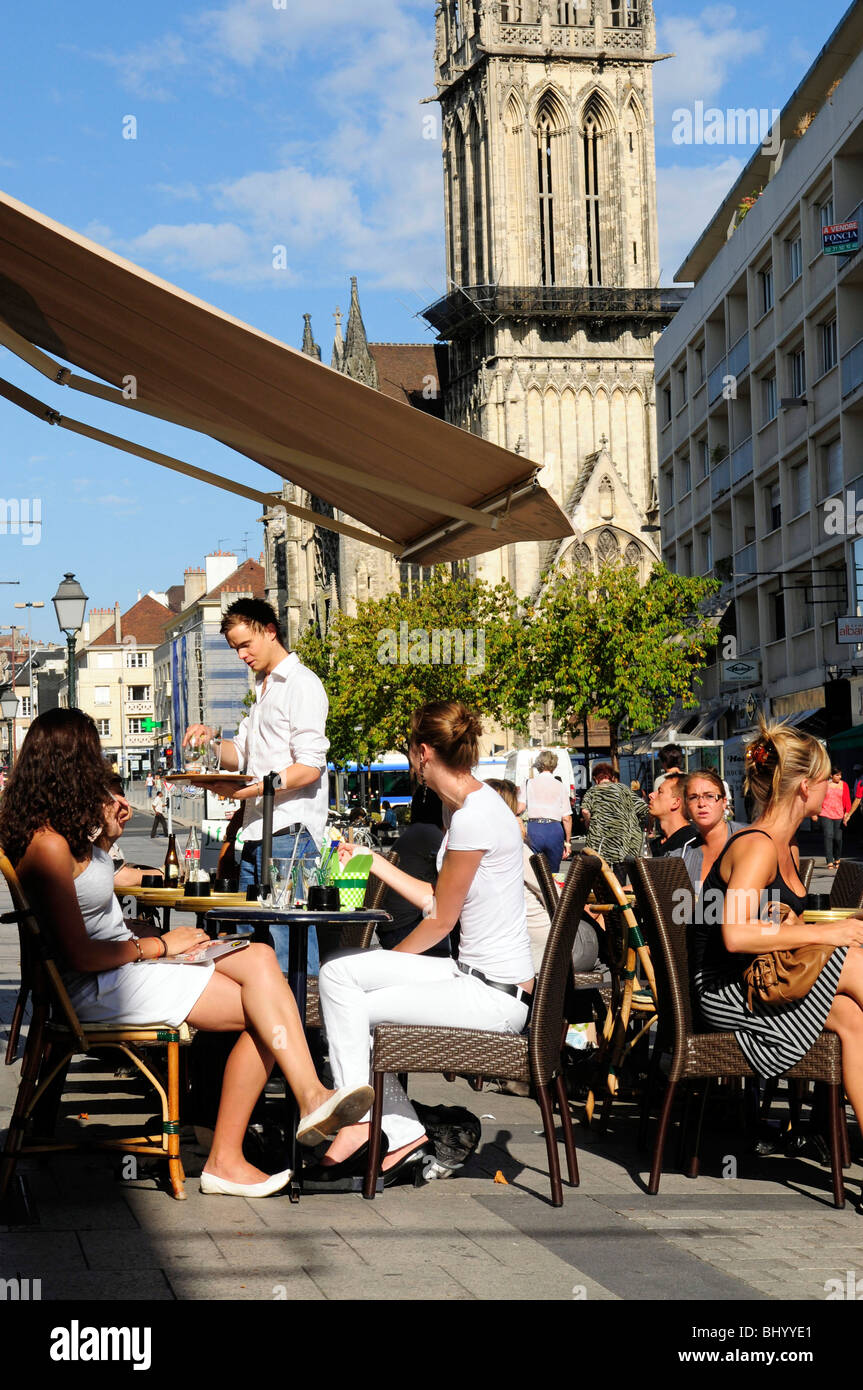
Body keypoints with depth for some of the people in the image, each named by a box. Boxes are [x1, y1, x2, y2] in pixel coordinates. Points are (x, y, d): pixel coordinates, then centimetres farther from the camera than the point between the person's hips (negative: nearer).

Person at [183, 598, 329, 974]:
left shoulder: (302, 684, -7)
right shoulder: (263, 688, 23)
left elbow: (309, 767, -15)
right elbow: (240, 755, 23)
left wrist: (253, 789, -23)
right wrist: (211, 740, 3)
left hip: (289, 833, -9)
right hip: (256, 833, 9)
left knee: (289, 942, -12)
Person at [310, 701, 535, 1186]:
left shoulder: (475, 815, -19)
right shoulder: (464, 806, 12)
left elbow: (440, 920, -12)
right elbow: (439, 902, 16)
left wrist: (387, 963, 4)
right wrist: (375, 863, 25)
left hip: (497, 996, -10)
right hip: (473, 976, 10)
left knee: (353, 1009, -10)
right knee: (339, 971, 1)